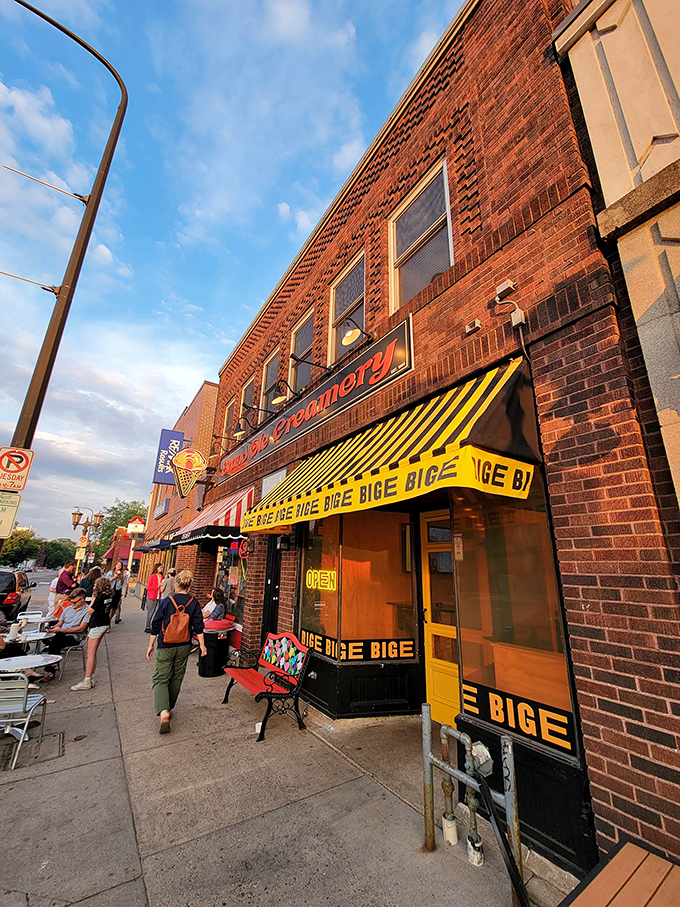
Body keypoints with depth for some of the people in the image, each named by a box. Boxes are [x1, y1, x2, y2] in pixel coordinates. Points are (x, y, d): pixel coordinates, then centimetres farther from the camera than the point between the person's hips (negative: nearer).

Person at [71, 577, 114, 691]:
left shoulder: (101, 596, -19)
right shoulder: (110, 597, 6)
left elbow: (89, 611, -13)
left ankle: (87, 682, 4)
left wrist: (94, 598, -9)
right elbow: (110, 611, 14)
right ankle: (91, 678, 23)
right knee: (93, 653, 17)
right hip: (105, 624, 9)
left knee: (90, 654, -2)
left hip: (97, 625, -9)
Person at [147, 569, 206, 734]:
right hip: (184, 646, 3)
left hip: (166, 646, -2)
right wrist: (202, 645, 1)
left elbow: (156, 625, -5)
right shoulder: (194, 603, -7)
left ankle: (163, 712, -14)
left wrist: (151, 645, 6)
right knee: (176, 679, 19)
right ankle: (169, 708, 32)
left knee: (160, 678, 4)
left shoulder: (167, 601, -11)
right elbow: (198, 626, -7)